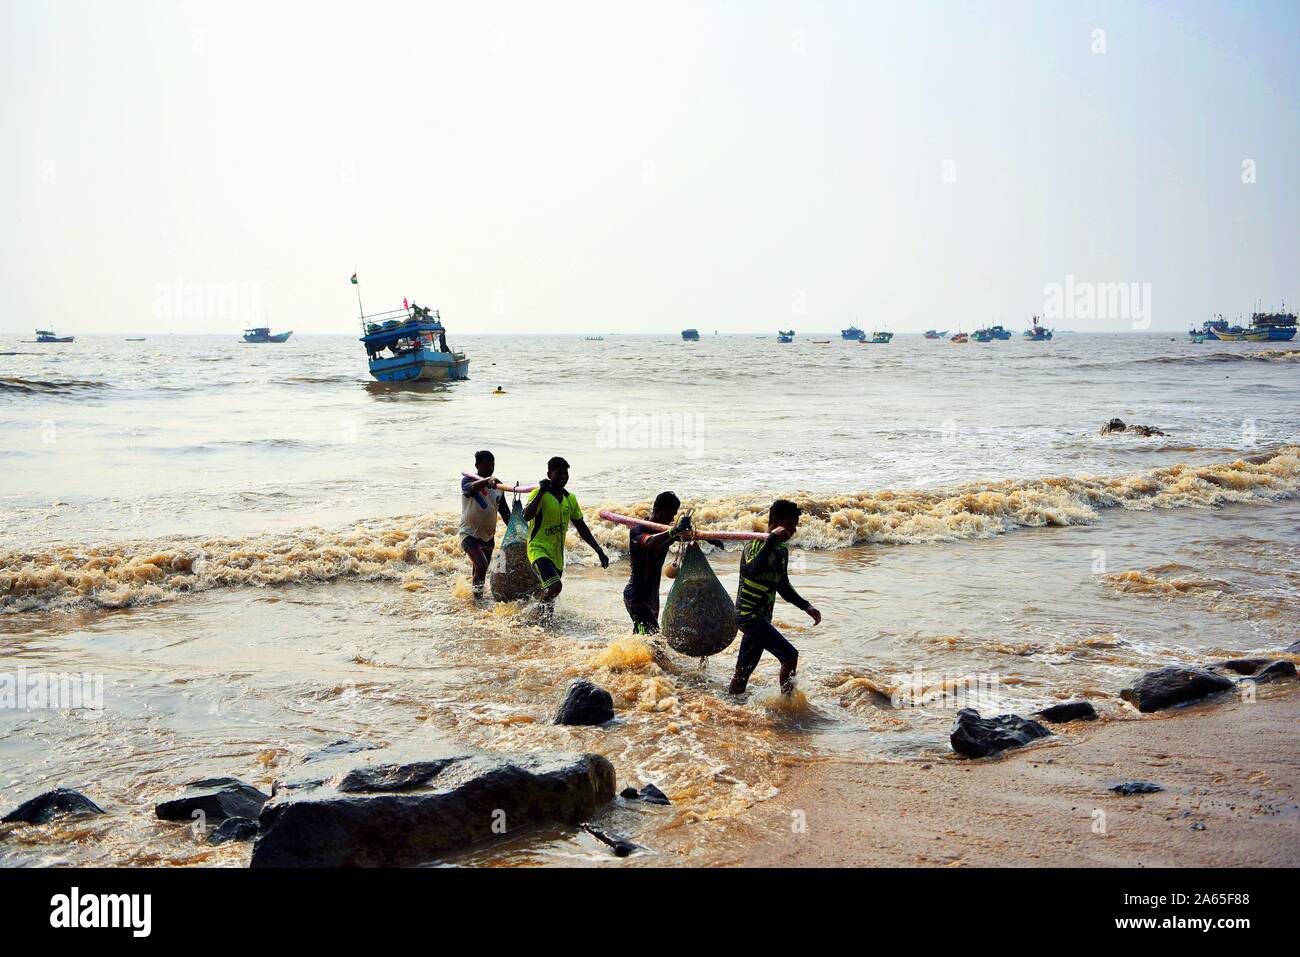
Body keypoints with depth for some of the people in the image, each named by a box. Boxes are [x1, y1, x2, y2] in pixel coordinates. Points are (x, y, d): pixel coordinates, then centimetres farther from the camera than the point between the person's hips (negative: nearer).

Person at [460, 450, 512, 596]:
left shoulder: (498, 487, 8)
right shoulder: (468, 480, -9)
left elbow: (505, 513, 15)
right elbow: (471, 487, -35)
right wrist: (487, 481, -54)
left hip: (488, 536, 6)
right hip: (470, 533, -6)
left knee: (481, 572, 15)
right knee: (481, 565, -25)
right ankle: (476, 595, -10)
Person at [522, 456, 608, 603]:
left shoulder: (570, 499, 10)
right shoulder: (540, 494, -9)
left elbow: (581, 528, 19)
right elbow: (527, 516, -28)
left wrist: (599, 551, 16)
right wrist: (542, 491, -25)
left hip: (557, 557, 7)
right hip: (539, 550, -7)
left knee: (549, 601, 11)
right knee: (554, 586, -27)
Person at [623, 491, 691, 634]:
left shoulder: (665, 531, 8)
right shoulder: (637, 530, -16)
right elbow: (651, 542, -37)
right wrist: (675, 531, -53)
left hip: (651, 595, 8)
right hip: (636, 596, -8)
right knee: (652, 634, -18)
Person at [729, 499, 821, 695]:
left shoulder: (782, 551, 13)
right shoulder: (756, 543, -13)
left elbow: (783, 586, 26)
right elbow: (754, 569, -36)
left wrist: (806, 607, 18)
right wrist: (772, 538, -32)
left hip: (761, 618, 9)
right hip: (748, 614, -9)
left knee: (743, 673, 12)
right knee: (790, 655, -16)